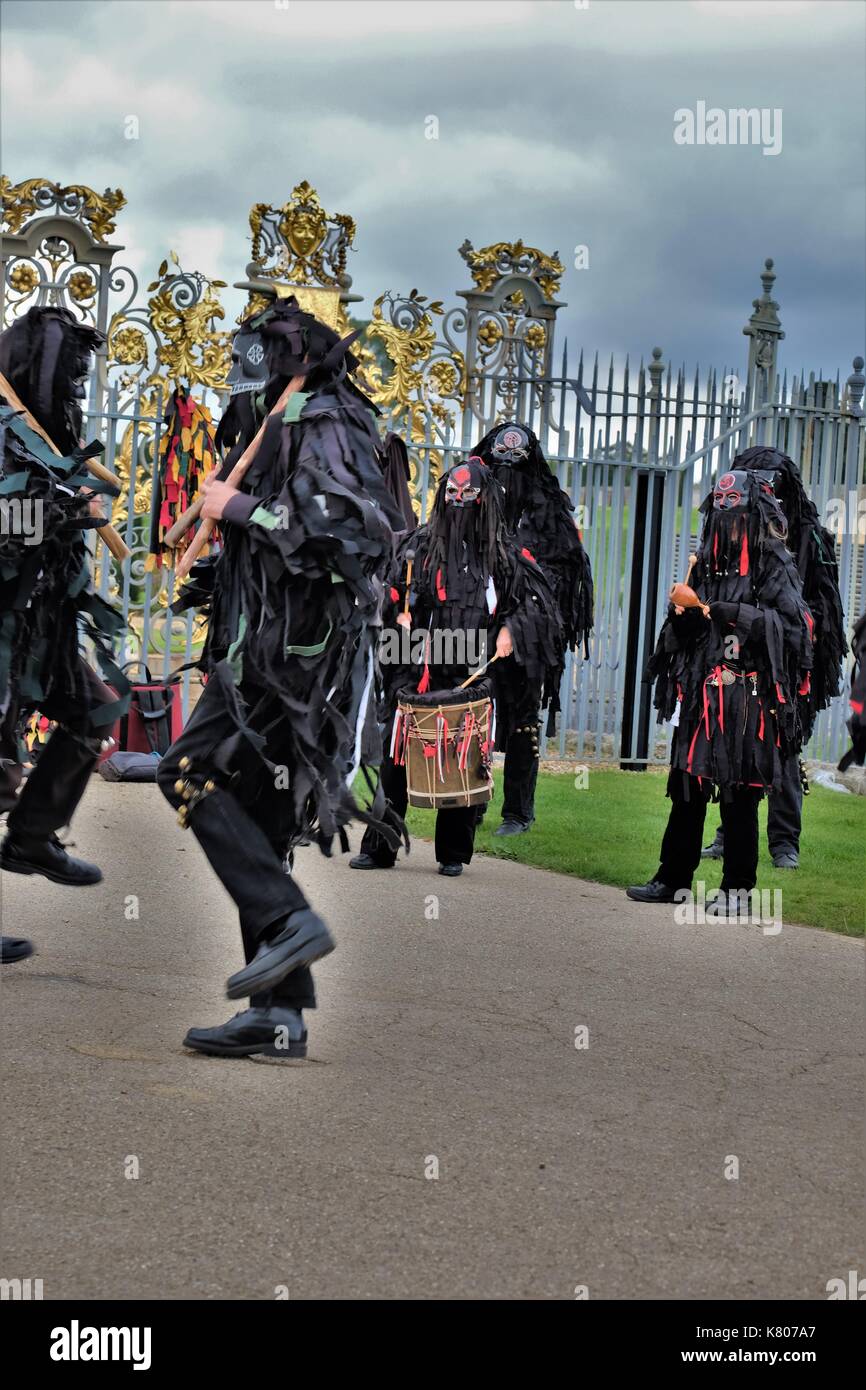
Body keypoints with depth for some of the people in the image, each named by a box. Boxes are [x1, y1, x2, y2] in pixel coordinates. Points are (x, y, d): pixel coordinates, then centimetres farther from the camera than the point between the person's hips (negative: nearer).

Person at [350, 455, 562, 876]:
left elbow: (538, 600, 9)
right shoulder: (421, 545, 8)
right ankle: (379, 846, 6)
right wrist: (402, 615, -4)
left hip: (473, 675, -1)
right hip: (420, 670, 1)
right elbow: (391, 592, 15)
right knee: (398, 757, -2)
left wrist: (510, 628, -5)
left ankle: (454, 853, 13)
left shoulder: (503, 554, 5)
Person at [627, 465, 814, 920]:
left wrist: (712, 609, -19)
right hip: (701, 700, 6)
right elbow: (682, 633, 20)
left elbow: (787, 626, -18)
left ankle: (738, 890, 2)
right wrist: (682, 611, -4)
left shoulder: (776, 568, -2)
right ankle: (673, 879, 16)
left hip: (747, 704, -6)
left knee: (739, 796, -4)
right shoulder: (709, 565, 15)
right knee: (687, 789, 9)